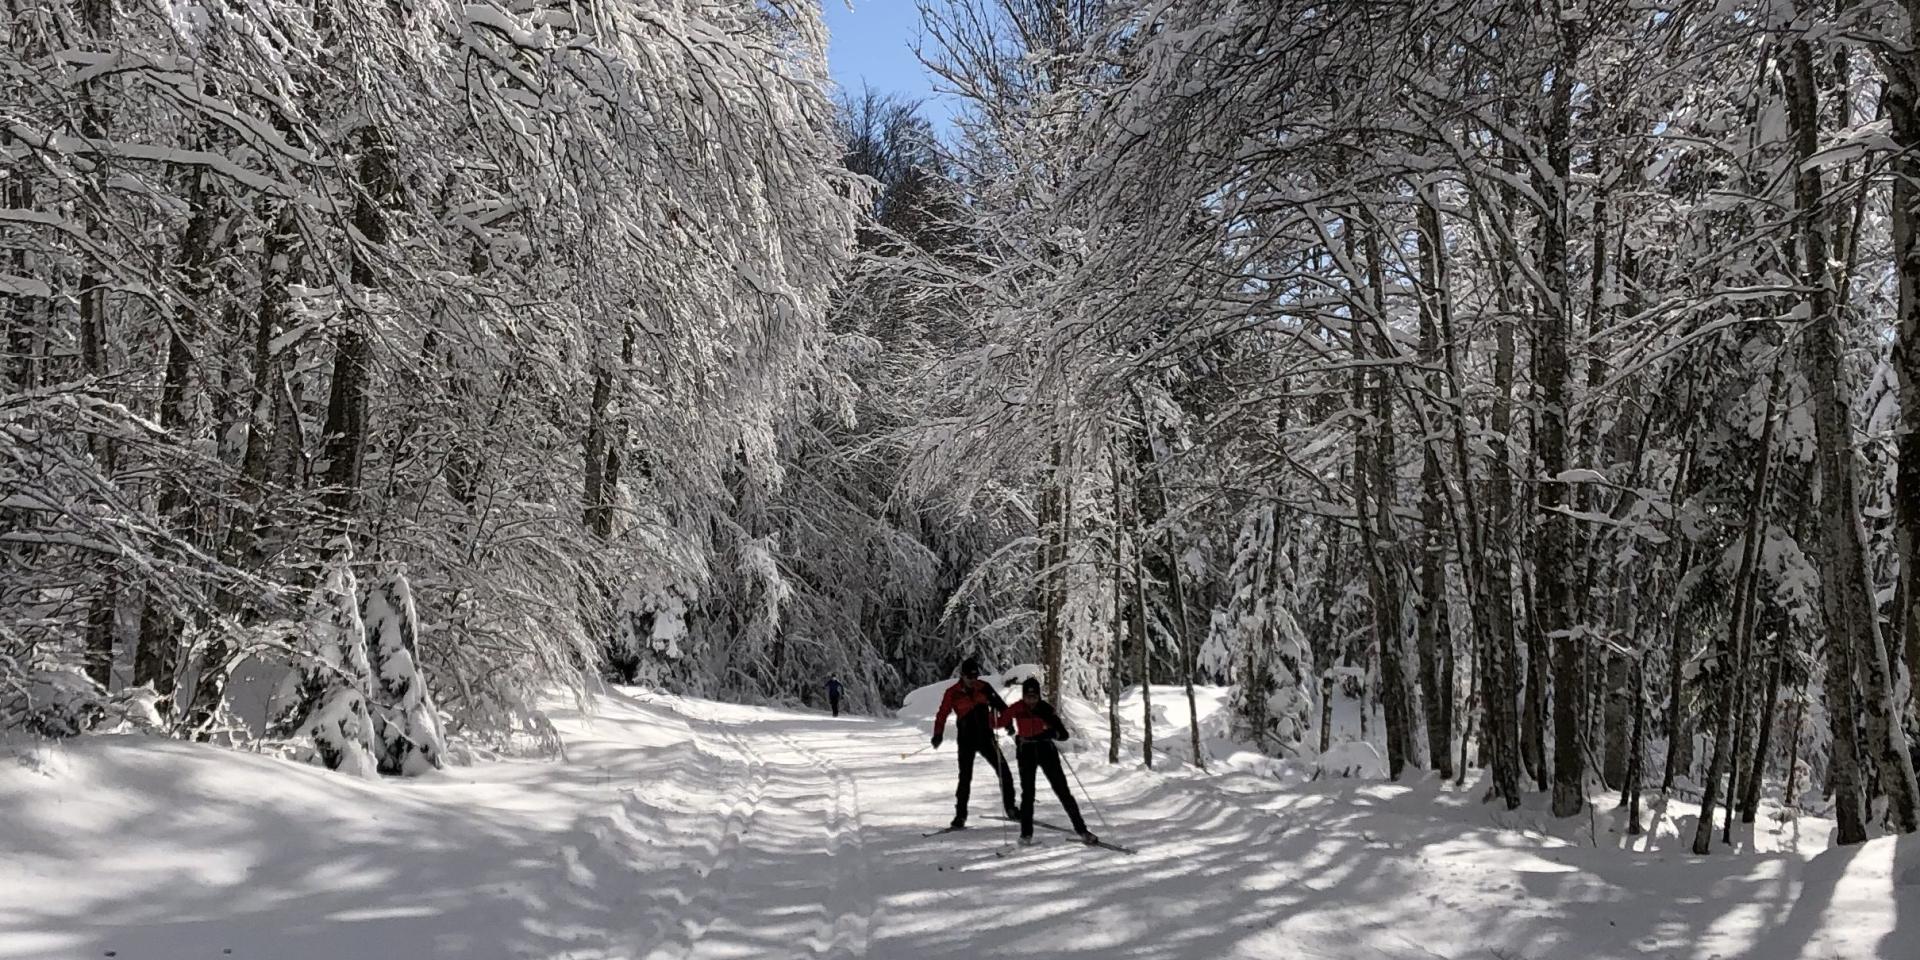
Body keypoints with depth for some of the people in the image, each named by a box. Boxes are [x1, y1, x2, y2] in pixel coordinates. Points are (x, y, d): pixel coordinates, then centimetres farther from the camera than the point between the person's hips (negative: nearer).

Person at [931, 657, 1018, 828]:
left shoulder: (984, 687, 0)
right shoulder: (953, 693, -6)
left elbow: (999, 704, 5)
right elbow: (942, 714, -8)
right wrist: (938, 734, -21)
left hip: (986, 737, 2)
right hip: (966, 740, -2)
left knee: (1005, 773, 0)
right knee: (965, 778, -5)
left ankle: (1010, 808, 15)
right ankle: (960, 815, 4)